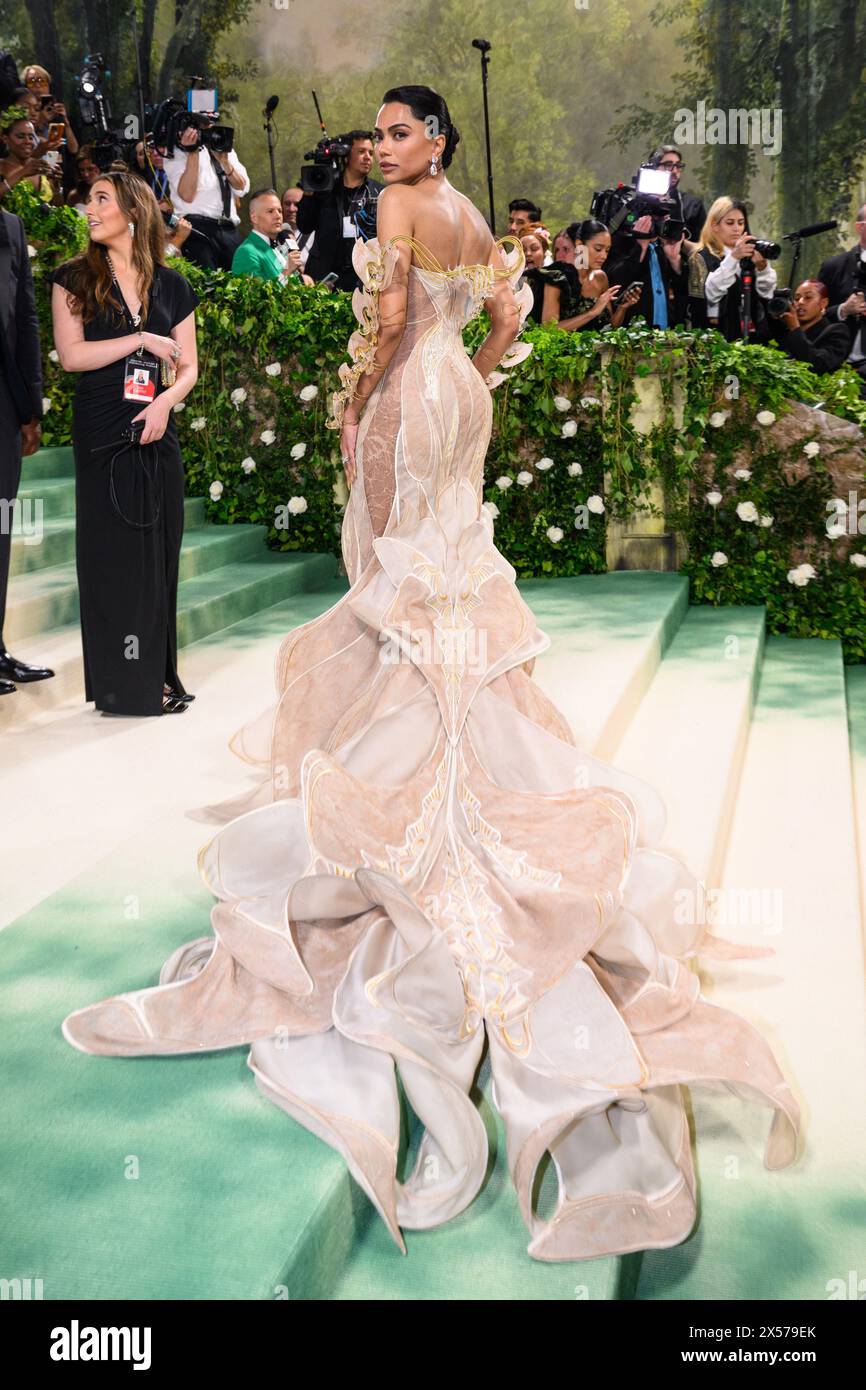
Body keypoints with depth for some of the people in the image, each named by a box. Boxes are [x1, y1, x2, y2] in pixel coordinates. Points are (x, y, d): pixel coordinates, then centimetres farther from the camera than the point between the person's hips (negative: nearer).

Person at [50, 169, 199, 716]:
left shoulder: (171, 286, 10)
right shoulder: (75, 278, 4)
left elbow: (188, 367, 11)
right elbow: (71, 354, -6)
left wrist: (166, 400, -9)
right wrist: (142, 340, -7)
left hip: (157, 432, 2)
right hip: (101, 435, -2)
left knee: (159, 552, 3)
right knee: (113, 553, -1)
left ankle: (157, 675, 12)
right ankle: (123, 682, 5)